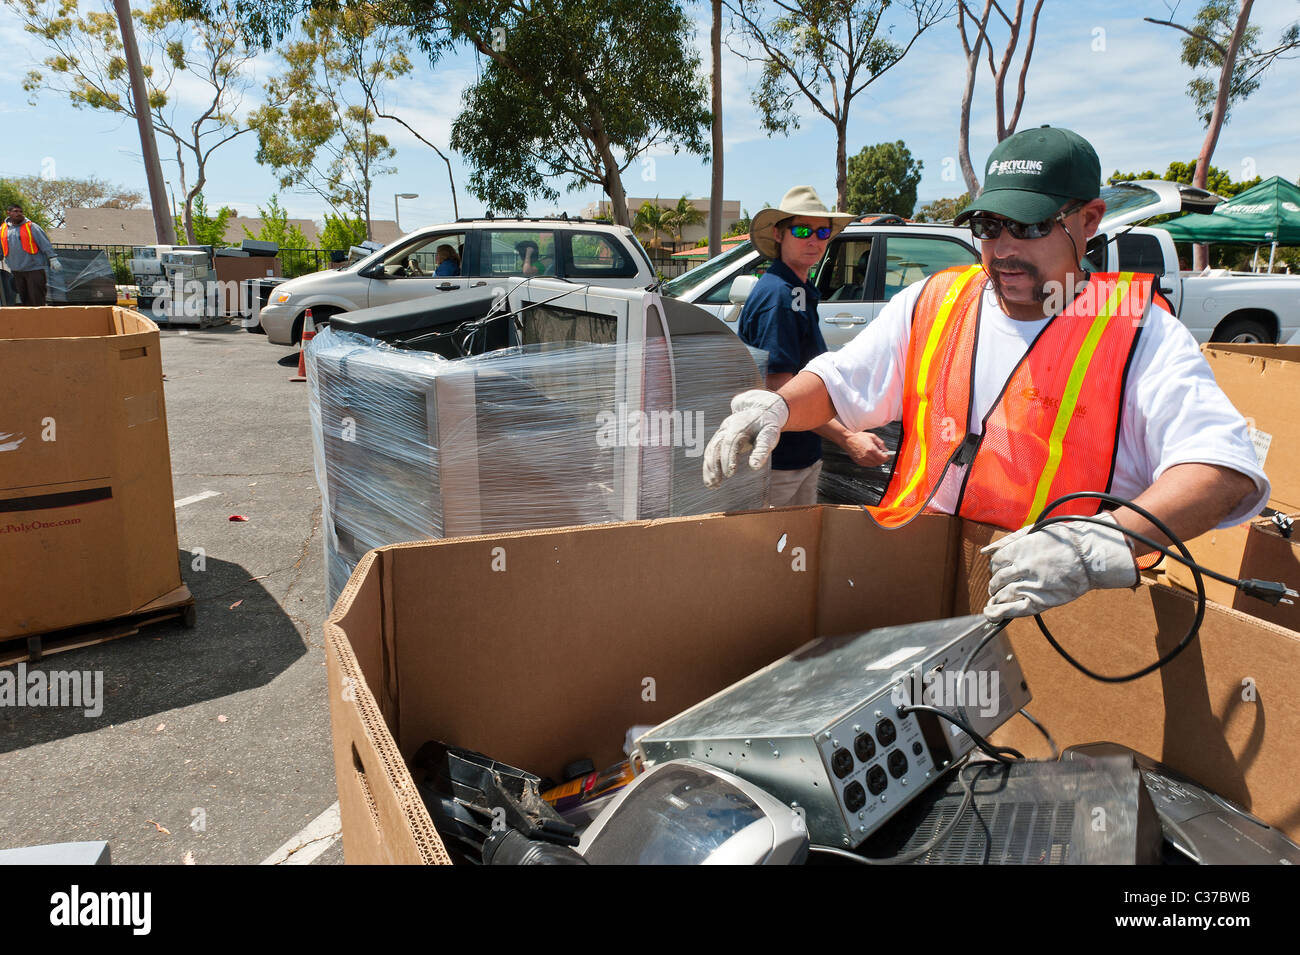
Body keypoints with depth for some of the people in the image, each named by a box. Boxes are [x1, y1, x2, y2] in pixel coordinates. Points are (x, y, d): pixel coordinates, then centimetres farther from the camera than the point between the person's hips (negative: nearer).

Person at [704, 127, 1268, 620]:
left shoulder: (1138, 333, -4)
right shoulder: (930, 304, 10)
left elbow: (1225, 467, -17)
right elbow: (838, 382, 20)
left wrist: (1104, 542, -37)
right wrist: (777, 407, -3)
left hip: (1061, 609, -2)